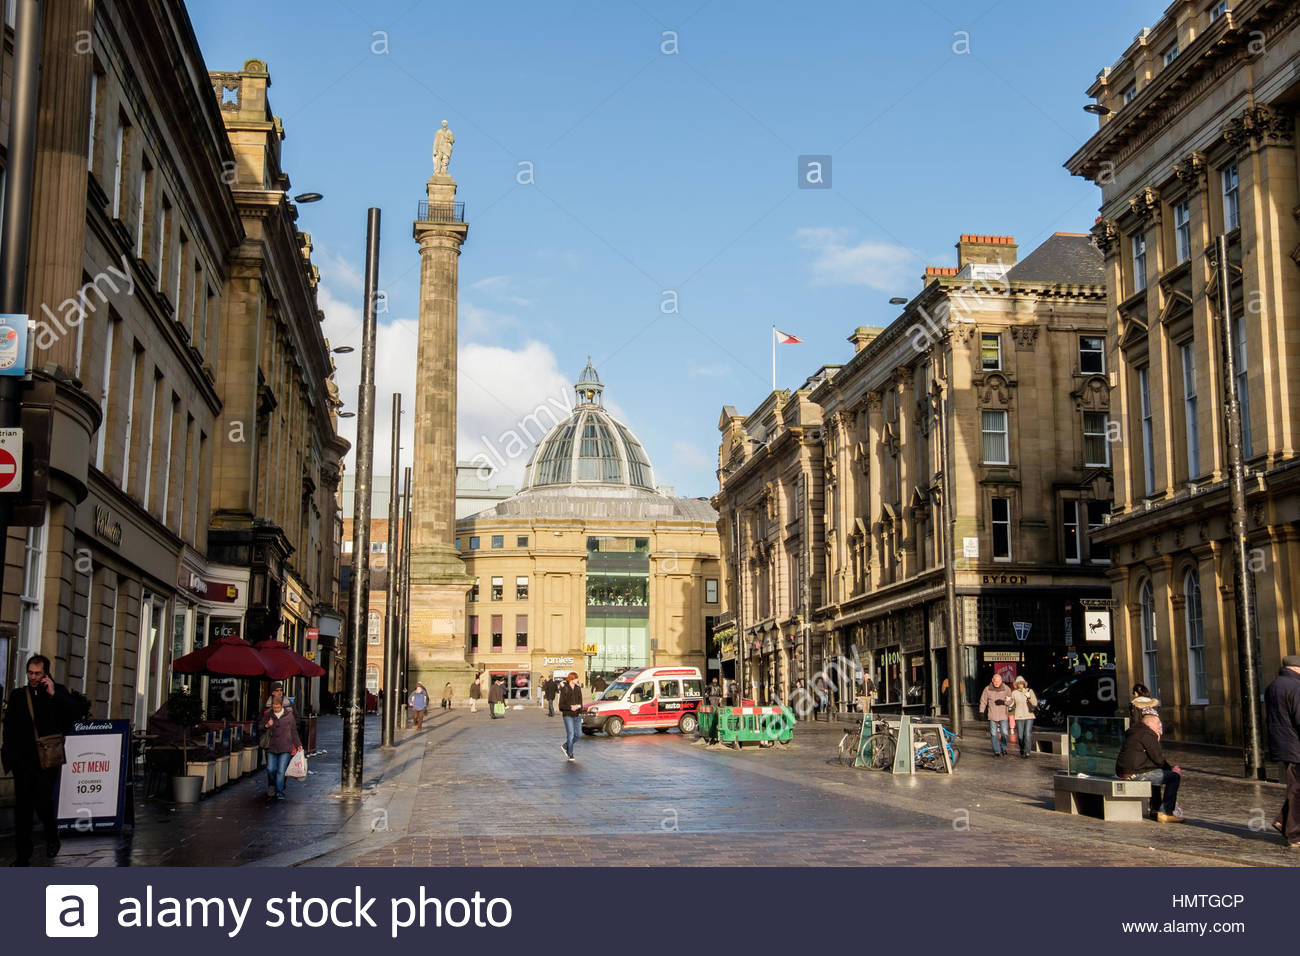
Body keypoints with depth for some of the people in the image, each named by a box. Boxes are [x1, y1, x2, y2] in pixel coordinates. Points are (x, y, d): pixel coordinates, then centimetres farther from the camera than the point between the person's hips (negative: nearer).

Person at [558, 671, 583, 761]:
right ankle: (570, 754, 9)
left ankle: (565, 746, 25)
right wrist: (570, 707, -22)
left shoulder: (578, 688, 9)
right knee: (570, 734, -5)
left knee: (578, 734, 3)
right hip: (568, 715, -5)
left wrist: (578, 706, -4)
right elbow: (561, 705, -8)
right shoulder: (564, 689, -7)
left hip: (577, 715, 5)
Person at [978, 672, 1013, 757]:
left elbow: (1010, 700, 1)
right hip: (992, 715, 1)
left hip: (1003, 715, -1)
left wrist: (1004, 702, -19)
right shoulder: (987, 689, 1)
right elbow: (983, 701, 7)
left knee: (1004, 733, -4)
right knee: (994, 734, 1)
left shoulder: (1006, 689, 0)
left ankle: (1003, 747, 19)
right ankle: (997, 752, 7)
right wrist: (982, 711, -2)